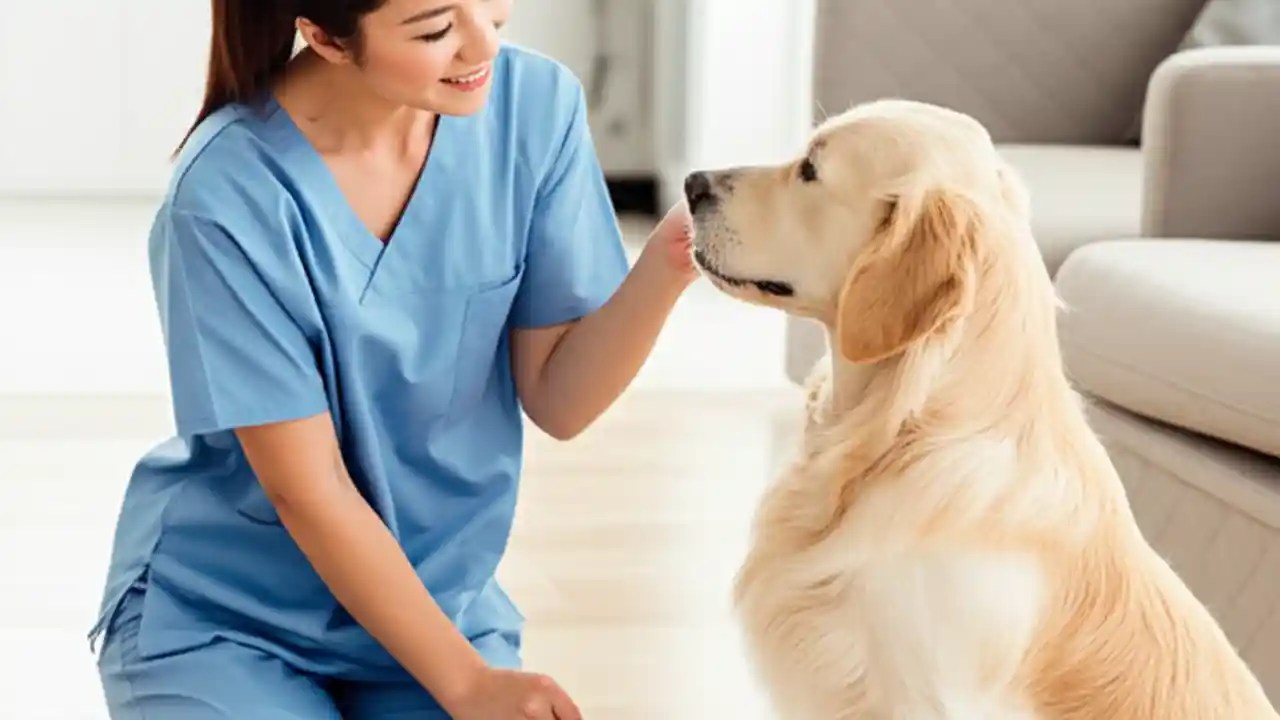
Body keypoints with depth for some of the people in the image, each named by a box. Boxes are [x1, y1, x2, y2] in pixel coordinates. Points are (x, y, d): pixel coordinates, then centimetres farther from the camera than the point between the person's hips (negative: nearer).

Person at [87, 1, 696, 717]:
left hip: (436, 602, 4)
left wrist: (666, 266, -25)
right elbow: (306, 488, -17)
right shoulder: (231, 194, -22)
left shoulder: (537, 104, -11)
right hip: (220, 622, -4)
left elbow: (558, 399, -8)